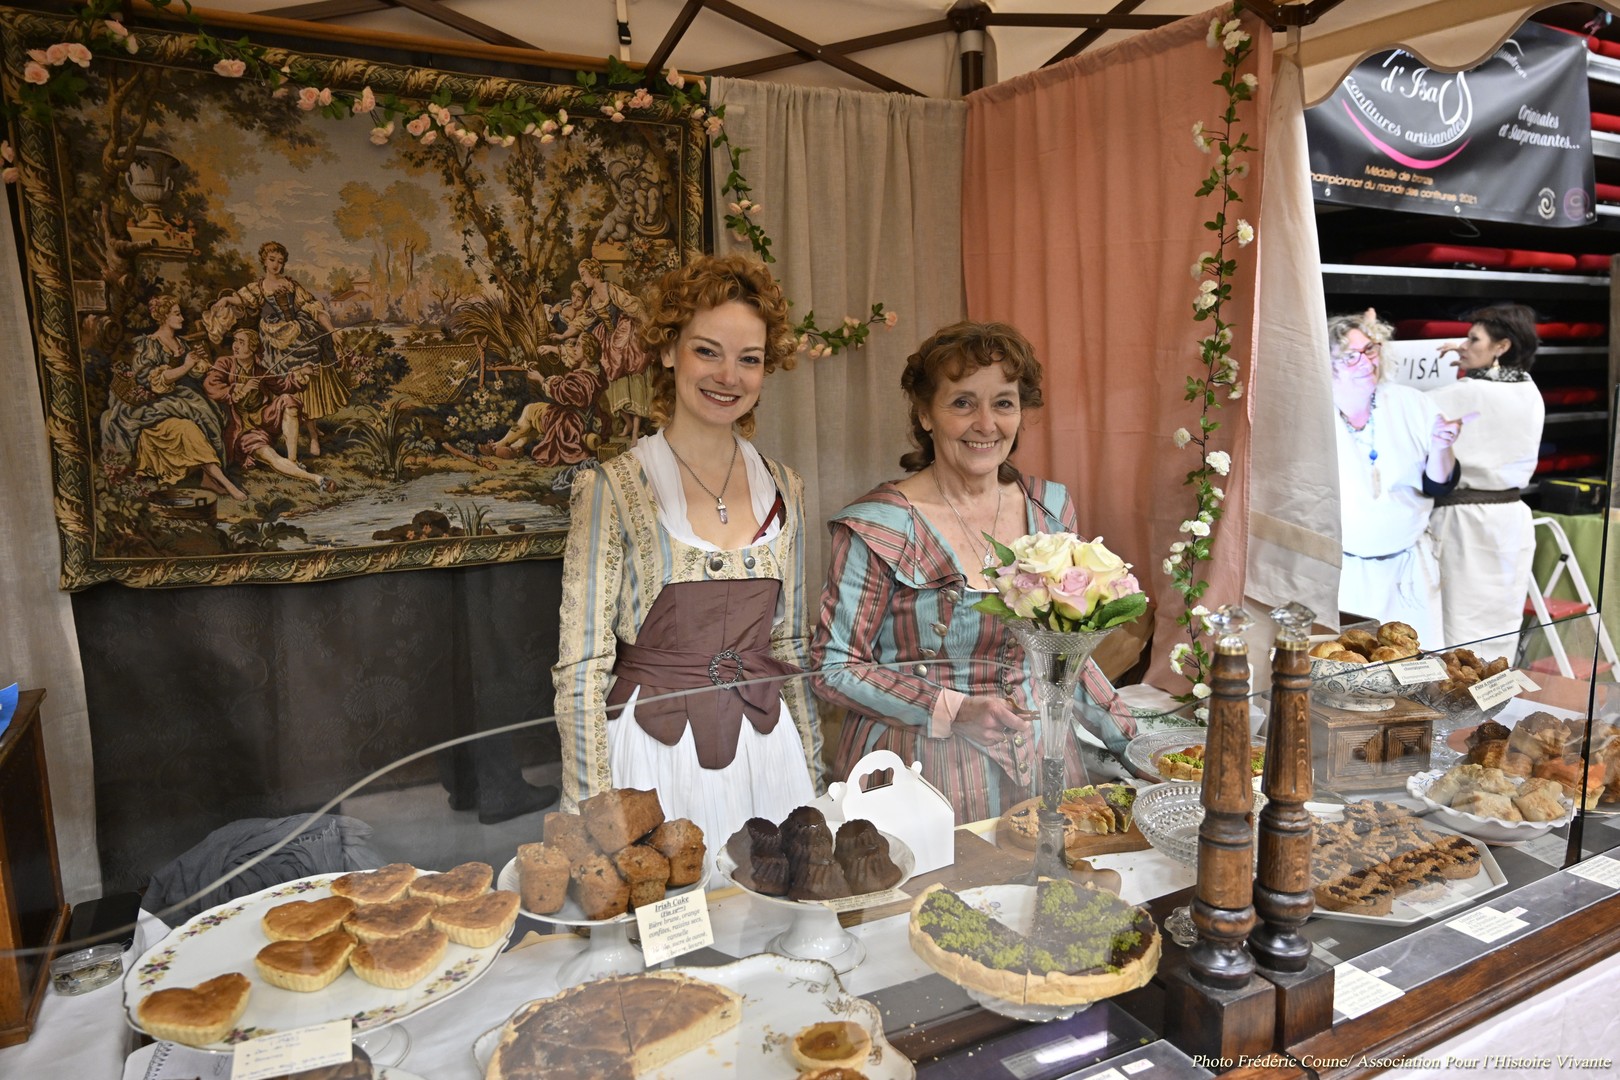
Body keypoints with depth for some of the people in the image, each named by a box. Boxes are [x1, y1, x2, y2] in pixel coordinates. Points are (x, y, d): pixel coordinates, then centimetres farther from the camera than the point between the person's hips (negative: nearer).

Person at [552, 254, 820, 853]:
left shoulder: (783, 489, 4)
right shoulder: (612, 488, -10)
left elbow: (789, 649, 11)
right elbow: (582, 668, -10)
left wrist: (811, 774, 11)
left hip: (767, 755, 4)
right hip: (656, 756, -4)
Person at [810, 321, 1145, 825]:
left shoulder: (1050, 508, 2)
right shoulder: (881, 525, -14)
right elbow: (832, 666, -10)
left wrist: (1128, 736, 6)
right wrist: (950, 711, -18)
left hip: (1039, 761, 5)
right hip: (922, 767, -4)